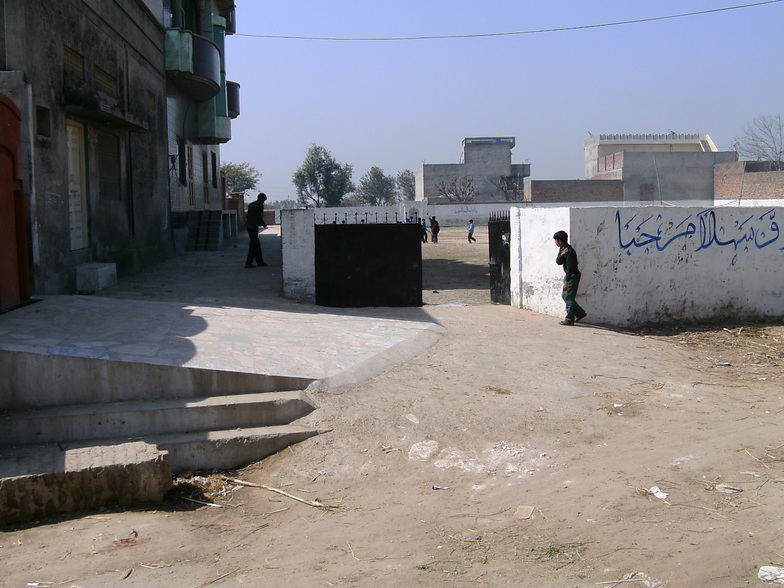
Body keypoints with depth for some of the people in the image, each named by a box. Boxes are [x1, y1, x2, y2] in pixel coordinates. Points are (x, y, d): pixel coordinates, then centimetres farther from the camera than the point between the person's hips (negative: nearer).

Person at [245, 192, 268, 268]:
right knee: (253, 245, -2)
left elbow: (247, 216, 16)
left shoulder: (251, 204, 15)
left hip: (248, 225, 9)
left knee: (257, 244, 15)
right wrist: (264, 224, -1)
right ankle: (248, 263, -1)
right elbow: (260, 217, -19)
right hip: (253, 226, -9)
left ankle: (260, 261, 19)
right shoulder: (260, 205, -10)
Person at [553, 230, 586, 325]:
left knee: (568, 297, -7)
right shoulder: (562, 249, 6)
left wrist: (566, 282, -24)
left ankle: (569, 320, -1)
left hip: (573, 276, -10)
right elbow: (558, 262, -2)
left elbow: (570, 268, -24)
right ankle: (580, 313, 22)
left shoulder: (570, 251, -23)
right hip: (568, 275, 10)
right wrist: (562, 254, -21)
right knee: (564, 296, 15)